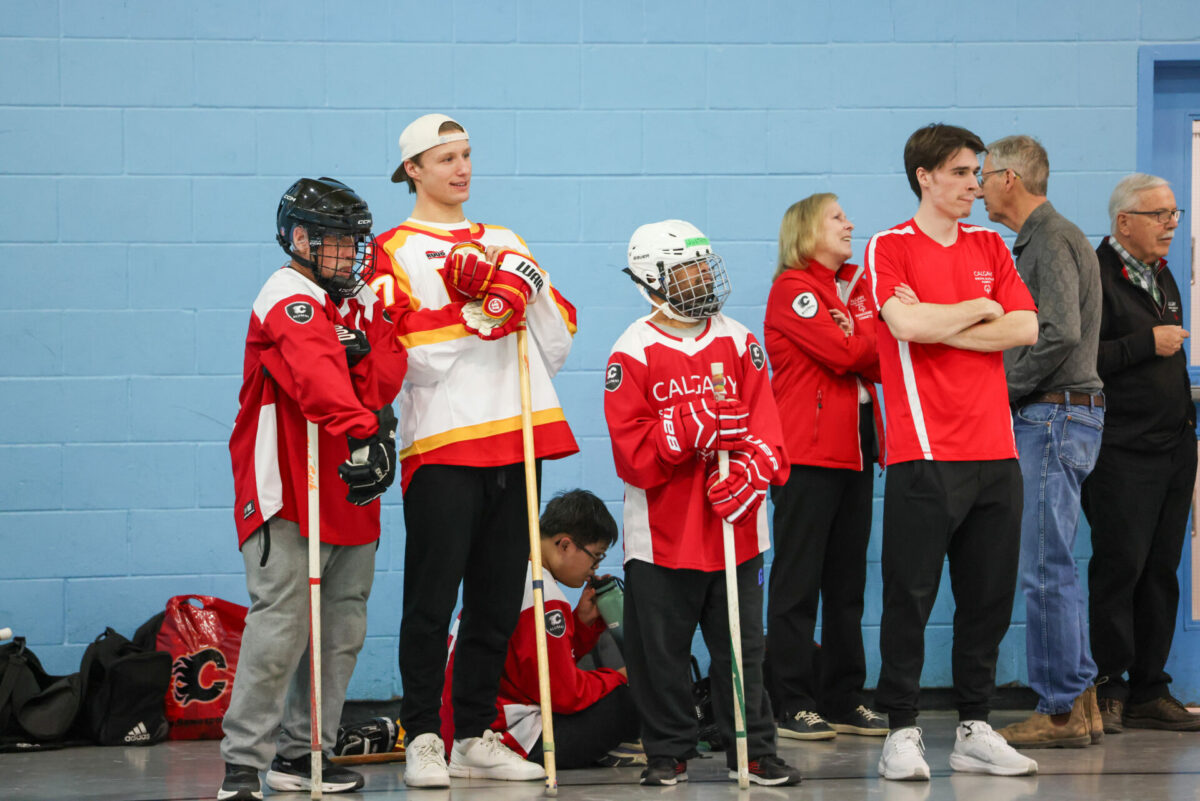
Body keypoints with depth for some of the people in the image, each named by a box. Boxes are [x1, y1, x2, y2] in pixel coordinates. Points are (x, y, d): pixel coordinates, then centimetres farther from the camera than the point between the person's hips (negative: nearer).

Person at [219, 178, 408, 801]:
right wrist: (362, 432, -46)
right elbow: (317, 376, -32)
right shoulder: (288, 300, -12)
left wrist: (360, 351, -18)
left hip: (348, 491, 8)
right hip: (286, 492, -8)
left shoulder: (362, 301, 15)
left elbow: (387, 378, 3)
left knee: (341, 628, 10)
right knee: (282, 626, -14)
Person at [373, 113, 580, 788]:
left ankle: (475, 737, 15)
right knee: (432, 601, -5)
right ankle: (423, 739, 2)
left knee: (498, 602, 7)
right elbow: (413, 354, -12)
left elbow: (556, 347, 13)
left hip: (515, 440, 5)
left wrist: (531, 286, -3)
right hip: (442, 442, -5)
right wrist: (487, 309, -12)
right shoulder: (396, 250, 2)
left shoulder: (505, 244, 20)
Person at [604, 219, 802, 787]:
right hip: (661, 535, -3)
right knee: (660, 652, 5)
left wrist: (753, 468, -17)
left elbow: (764, 421, 1)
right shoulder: (633, 354, -6)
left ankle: (753, 751, 17)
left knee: (742, 646, 8)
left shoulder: (739, 342, 5)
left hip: (736, 530, 3)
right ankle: (668, 754, 18)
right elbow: (632, 455, -12)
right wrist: (691, 428, -24)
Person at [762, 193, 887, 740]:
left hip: (855, 449, 8)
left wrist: (859, 338, -12)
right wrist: (879, 336, 1)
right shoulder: (792, 288, -6)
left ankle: (844, 699, 13)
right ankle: (792, 704, -3)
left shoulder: (857, 286, 18)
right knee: (798, 577, -5)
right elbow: (845, 354, -17)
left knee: (848, 580, 9)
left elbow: (882, 363, 8)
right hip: (806, 452, -8)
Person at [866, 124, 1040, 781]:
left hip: (994, 451, 5)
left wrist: (938, 325, -7)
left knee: (989, 598, 7)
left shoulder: (991, 247, 15)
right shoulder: (889, 248, 0)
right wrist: (980, 309, -2)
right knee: (909, 598, -4)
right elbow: (908, 325, -17)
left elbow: (1025, 328, 2)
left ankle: (974, 731, 15)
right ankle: (901, 732, 3)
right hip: (924, 451, -5)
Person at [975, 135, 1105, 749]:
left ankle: (1060, 711, -5)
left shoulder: (1053, 241, -13)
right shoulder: (1039, 240, 19)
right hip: (1045, 420, 10)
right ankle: (1079, 701, 15)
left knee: (1044, 568, -8)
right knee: (1052, 566, 12)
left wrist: (1005, 388, -14)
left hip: (1055, 417, -10)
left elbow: (1061, 334, -24)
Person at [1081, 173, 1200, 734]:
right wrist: (1148, 343, -17)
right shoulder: (1096, 275, -9)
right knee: (1119, 567, -8)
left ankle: (1148, 691, 11)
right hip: (1122, 452, -8)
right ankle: (1105, 691, -2)